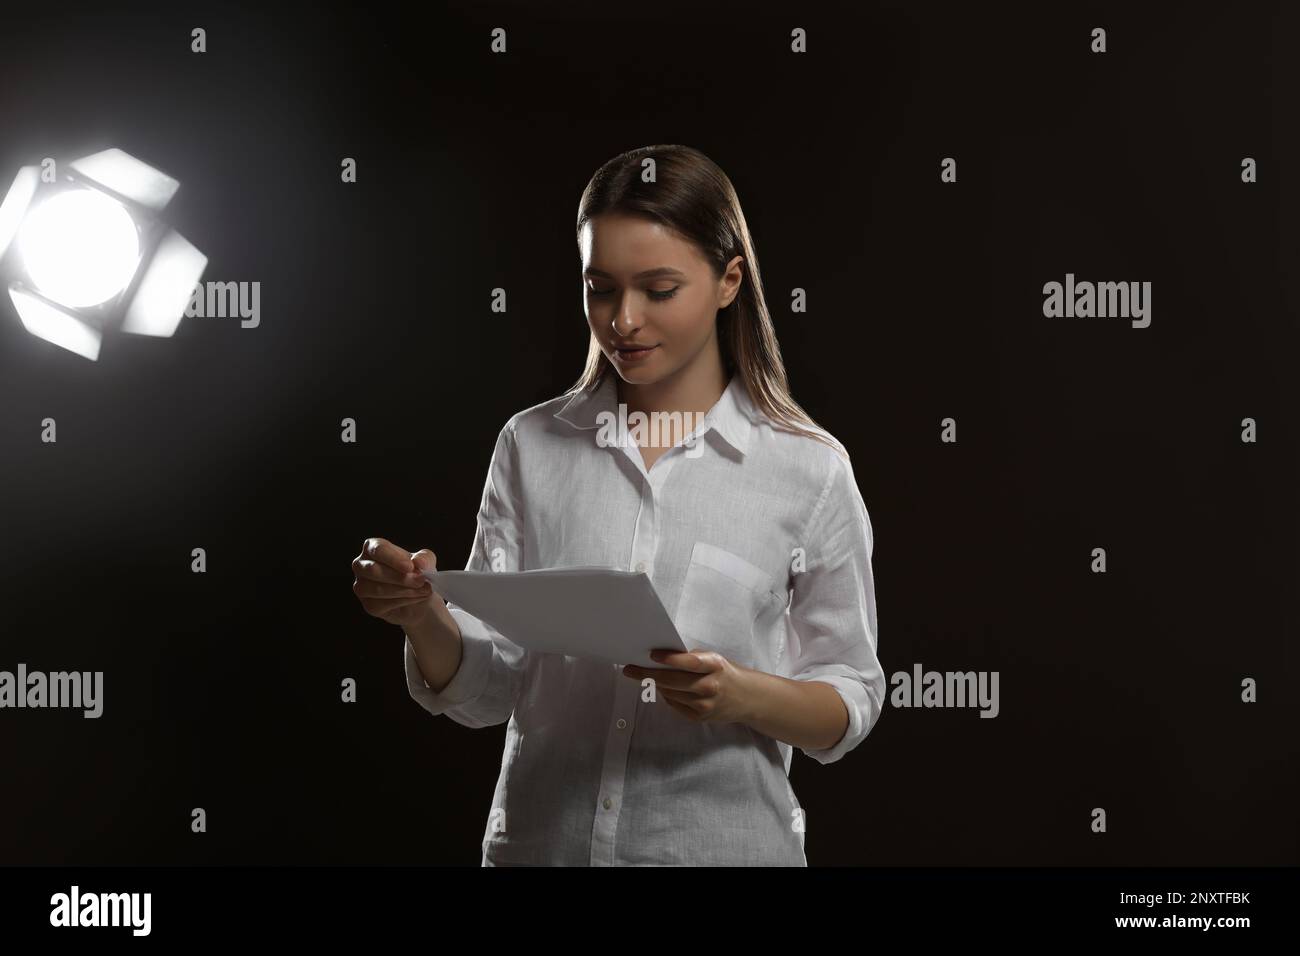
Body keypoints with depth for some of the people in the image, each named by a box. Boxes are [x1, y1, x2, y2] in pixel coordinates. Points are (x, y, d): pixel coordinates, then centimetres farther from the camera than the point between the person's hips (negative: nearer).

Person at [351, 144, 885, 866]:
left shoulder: (809, 468, -7)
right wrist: (423, 617, -20)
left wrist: (742, 695, -20)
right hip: (540, 839, 2)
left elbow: (852, 702, -3)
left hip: (722, 844, -2)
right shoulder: (531, 446, -2)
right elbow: (484, 693, -2)